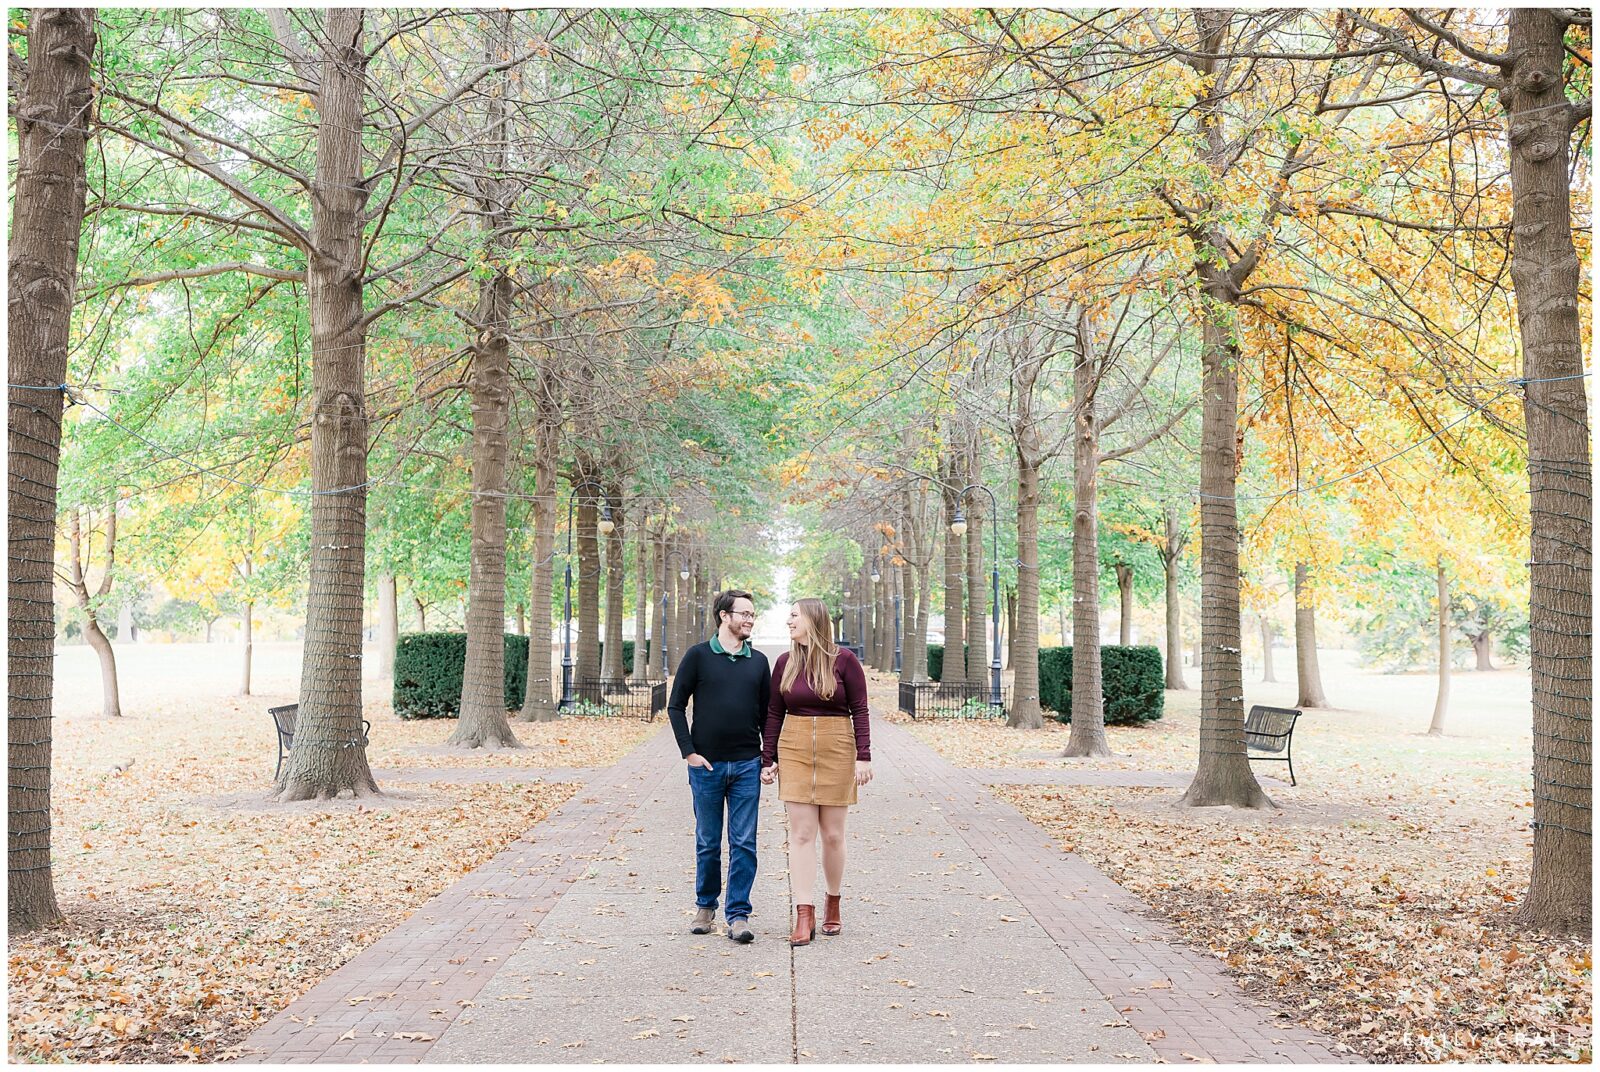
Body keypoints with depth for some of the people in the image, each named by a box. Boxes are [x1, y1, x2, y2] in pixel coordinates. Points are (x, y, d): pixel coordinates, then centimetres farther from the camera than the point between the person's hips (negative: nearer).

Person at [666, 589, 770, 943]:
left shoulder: (758, 661, 8)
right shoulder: (699, 655, 0)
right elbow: (675, 706, 2)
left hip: (747, 766, 2)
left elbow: (767, 712, 14)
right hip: (707, 765, -2)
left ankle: (738, 915, 5)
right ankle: (705, 906, 24)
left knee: (744, 844, -1)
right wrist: (689, 752, -5)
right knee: (707, 843, 8)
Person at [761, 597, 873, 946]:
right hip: (794, 752, 2)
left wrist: (863, 757, -9)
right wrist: (768, 759, 5)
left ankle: (833, 904, 26)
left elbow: (860, 710, -3)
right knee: (801, 834, -2)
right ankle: (804, 917, 0)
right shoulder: (785, 662, 6)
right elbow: (774, 713, 9)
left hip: (836, 751, -2)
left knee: (832, 835, 6)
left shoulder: (844, 660, -4)